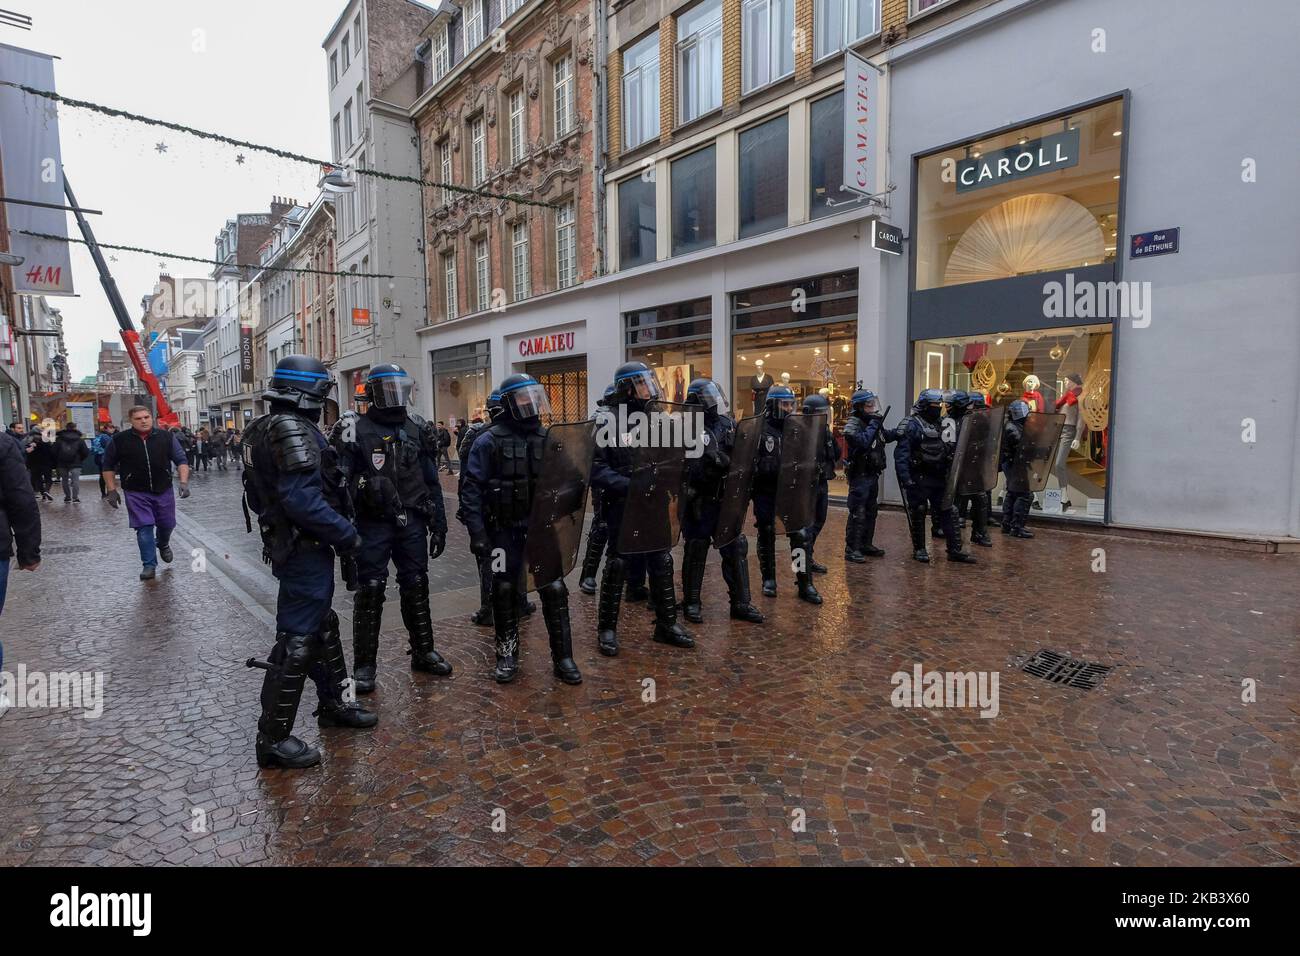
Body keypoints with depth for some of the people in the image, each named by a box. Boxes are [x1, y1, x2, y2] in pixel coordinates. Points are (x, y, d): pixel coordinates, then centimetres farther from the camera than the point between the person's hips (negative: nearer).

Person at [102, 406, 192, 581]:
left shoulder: (166, 437, -2)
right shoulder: (119, 440, -4)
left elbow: (181, 460, 0)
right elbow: (108, 466, 6)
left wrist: (184, 482, -12)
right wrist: (112, 490, 2)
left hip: (164, 490, 2)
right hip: (136, 493, -2)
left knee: (167, 524, 13)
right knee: (144, 528, -4)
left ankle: (163, 545, 46)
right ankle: (149, 565, 5)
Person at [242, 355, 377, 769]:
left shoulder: (266, 428, 12)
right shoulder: (293, 429, -20)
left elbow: (258, 494, 19)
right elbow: (303, 500, -28)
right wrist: (347, 535, -19)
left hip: (286, 544, 10)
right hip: (306, 551, -10)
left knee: (323, 627, 21)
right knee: (296, 641, -1)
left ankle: (333, 704, 36)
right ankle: (274, 738, 11)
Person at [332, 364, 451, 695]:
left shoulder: (418, 428, 7)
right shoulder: (356, 432, -5)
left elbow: (431, 481, 10)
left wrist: (439, 523, 8)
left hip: (412, 523, 4)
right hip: (373, 525, -4)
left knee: (416, 588, 13)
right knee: (370, 593, 3)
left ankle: (423, 653, 28)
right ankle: (364, 664, 17)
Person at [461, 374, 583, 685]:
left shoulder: (546, 438, 5)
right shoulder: (489, 441, -6)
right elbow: (471, 491, -8)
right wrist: (477, 534, -13)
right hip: (505, 531, -2)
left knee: (554, 589, 1)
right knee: (505, 591, 9)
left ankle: (562, 658, 14)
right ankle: (507, 655, 27)